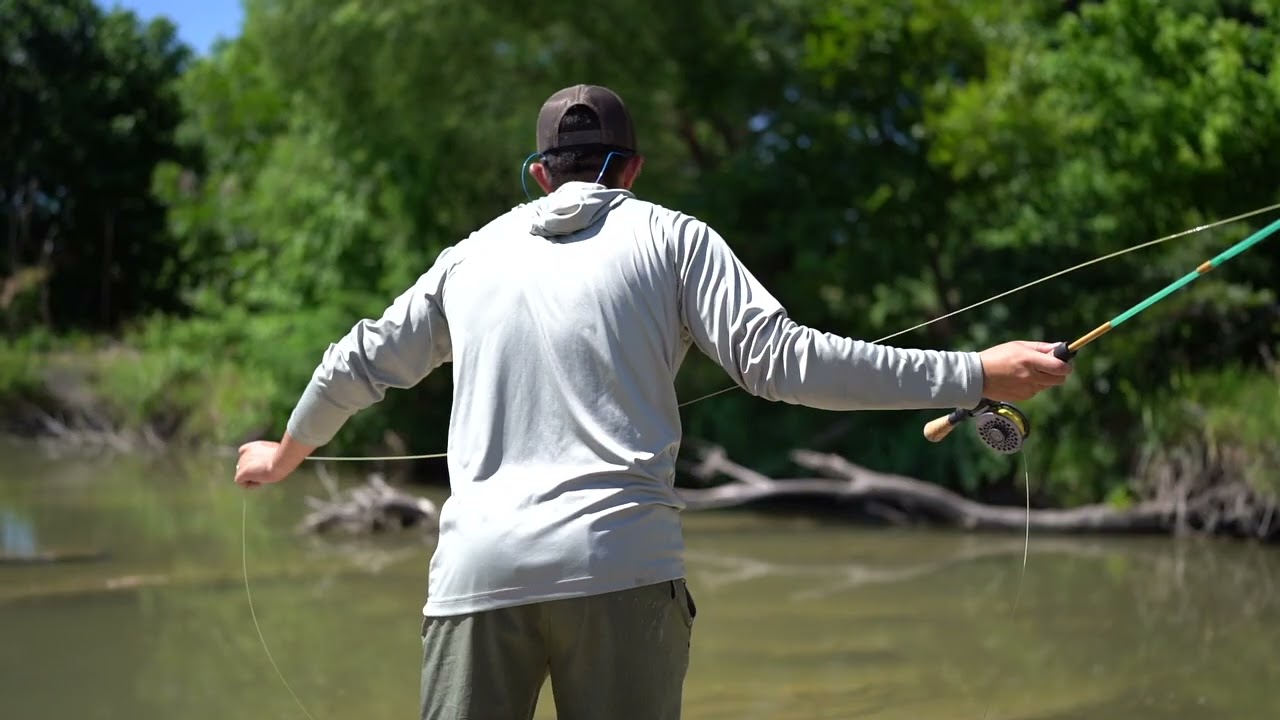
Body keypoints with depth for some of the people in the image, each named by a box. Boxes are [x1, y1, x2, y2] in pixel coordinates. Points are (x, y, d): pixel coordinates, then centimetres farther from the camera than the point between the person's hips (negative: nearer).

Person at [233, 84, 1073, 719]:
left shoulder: (475, 251, 21)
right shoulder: (671, 236, 11)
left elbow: (360, 362, 31)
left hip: (476, 567, 3)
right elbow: (779, 358, -2)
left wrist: (287, 452, 50)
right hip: (618, 563, -3)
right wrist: (977, 376, 0)